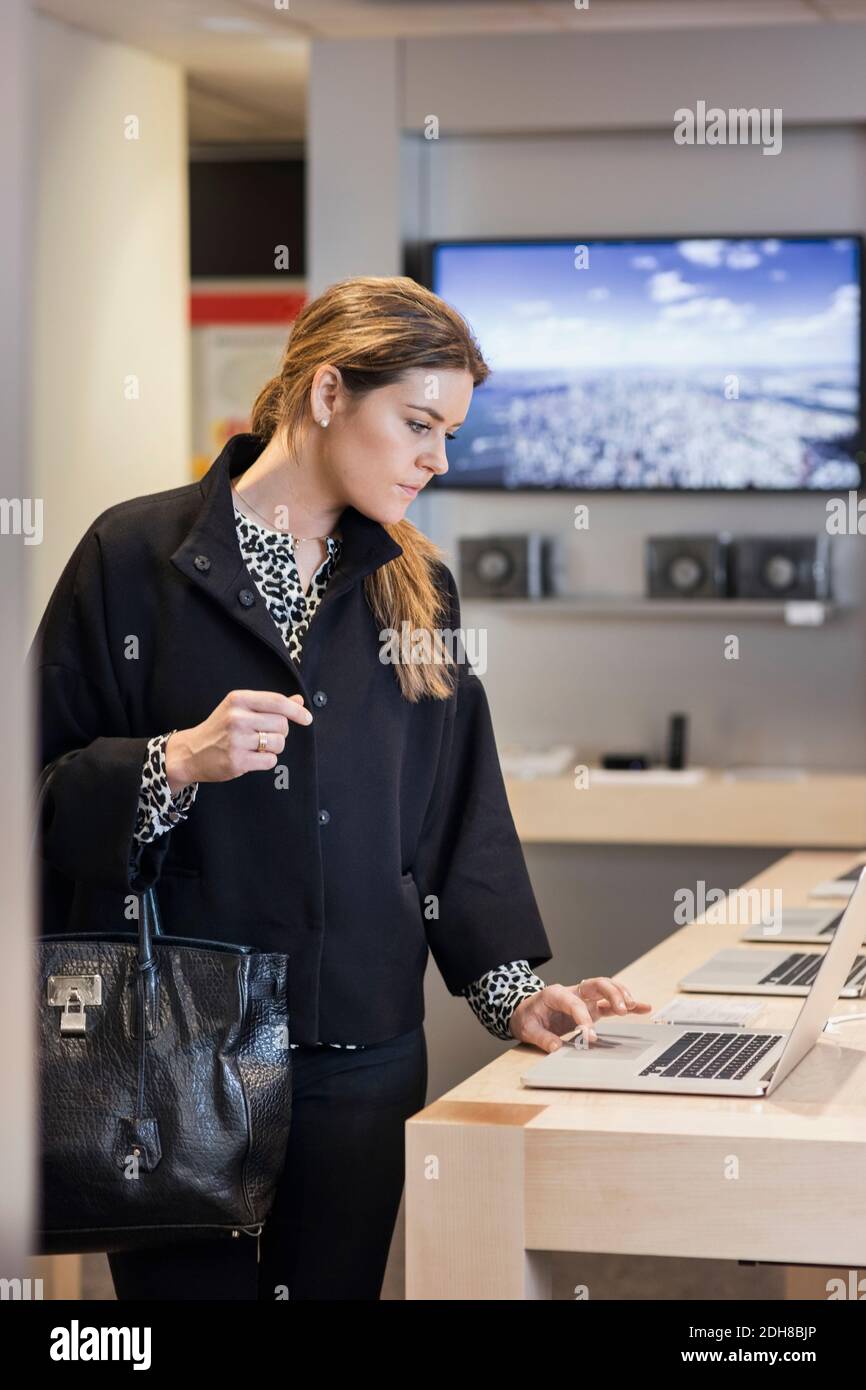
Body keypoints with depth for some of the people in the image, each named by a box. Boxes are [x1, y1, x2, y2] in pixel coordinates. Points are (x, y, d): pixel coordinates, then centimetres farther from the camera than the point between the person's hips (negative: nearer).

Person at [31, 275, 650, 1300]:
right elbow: (40, 782, -3)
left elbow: (458, 805, 11)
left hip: (363, 1053, 4)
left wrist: (511, 990, 0)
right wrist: (177, 763, -19)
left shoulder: (416, 585, 11)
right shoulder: (137, 554, -2)